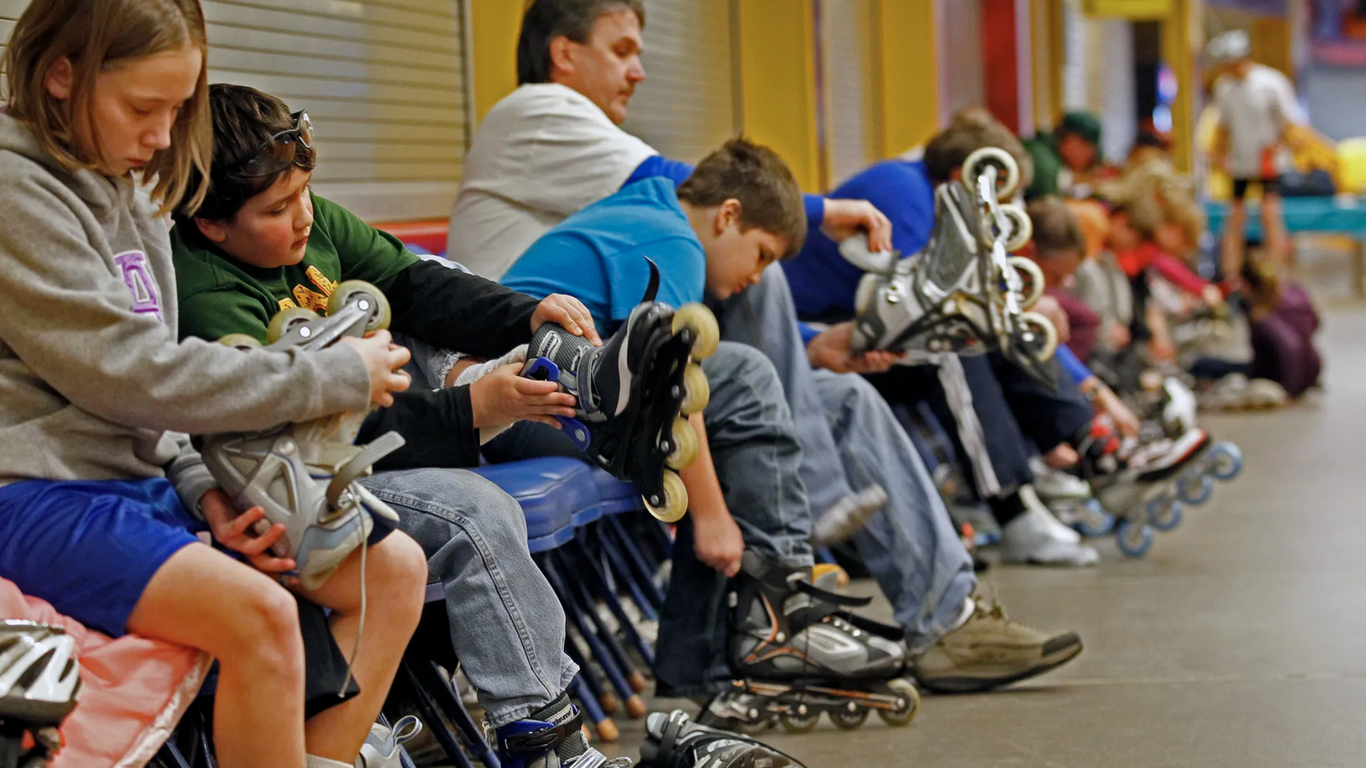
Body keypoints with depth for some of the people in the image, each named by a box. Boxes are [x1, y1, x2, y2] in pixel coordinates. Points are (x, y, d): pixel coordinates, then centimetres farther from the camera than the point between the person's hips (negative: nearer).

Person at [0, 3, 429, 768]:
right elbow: (128, 372, -17)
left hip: (145, 475, 9)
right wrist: (335, 376, -12)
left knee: (395, 567, 1)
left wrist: (200, 486, -1)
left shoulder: (128, 186, 14)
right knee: (259, 613, -32)